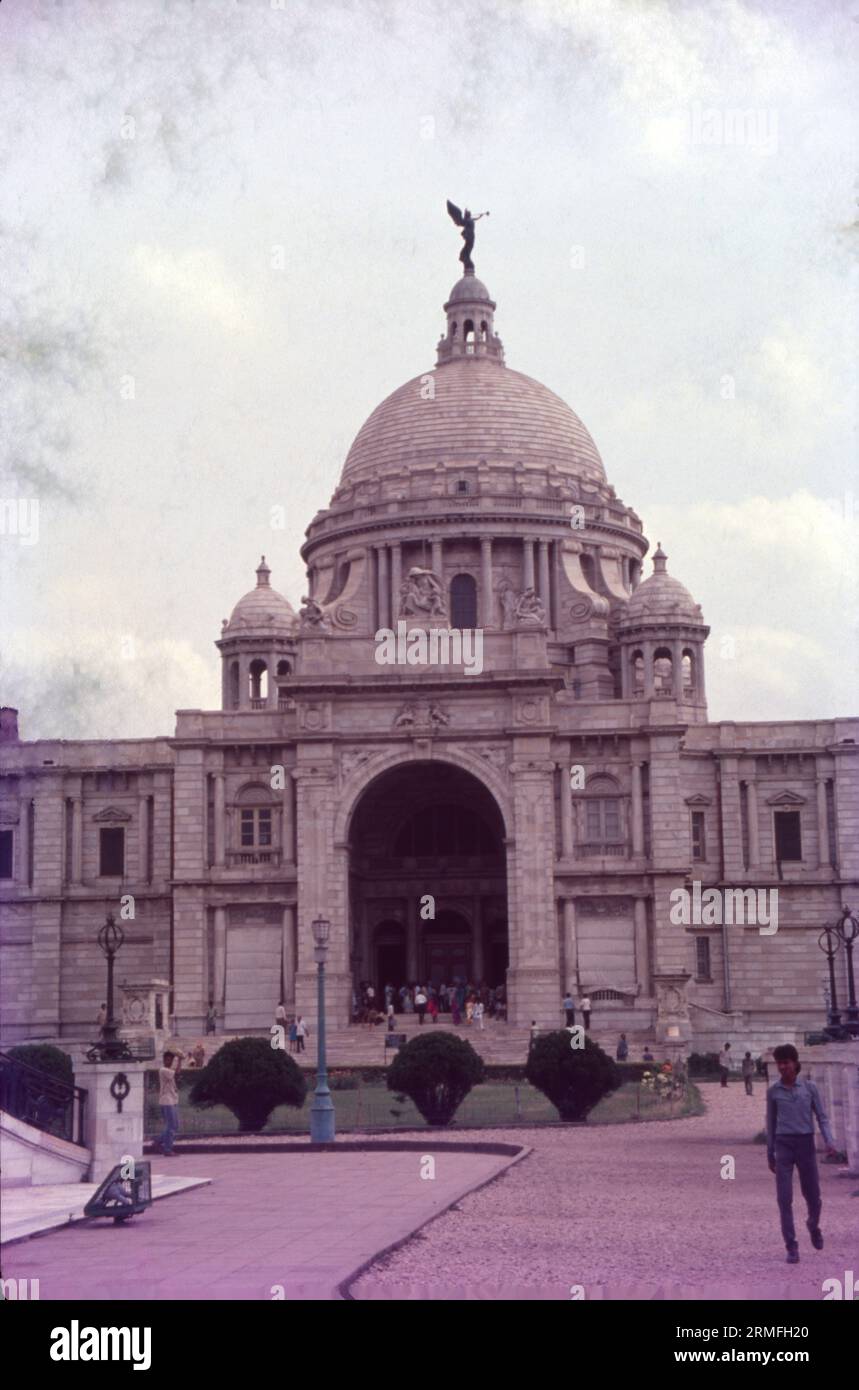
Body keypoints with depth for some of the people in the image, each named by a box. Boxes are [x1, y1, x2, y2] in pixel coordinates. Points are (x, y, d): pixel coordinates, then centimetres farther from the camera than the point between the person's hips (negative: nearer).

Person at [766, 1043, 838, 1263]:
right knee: (785, 1198, -7)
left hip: (806, 1145, 0)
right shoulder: (773, 1091, 3)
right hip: (783, 1146, 0)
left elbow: (822, 1117, 4)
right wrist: (770, 1155, 14)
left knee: (812, 1195, 9)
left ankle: (813, 1225, 41)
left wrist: (829, 1142, -12)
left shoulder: (809, 1088, 1)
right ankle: (791, 1246, 0)